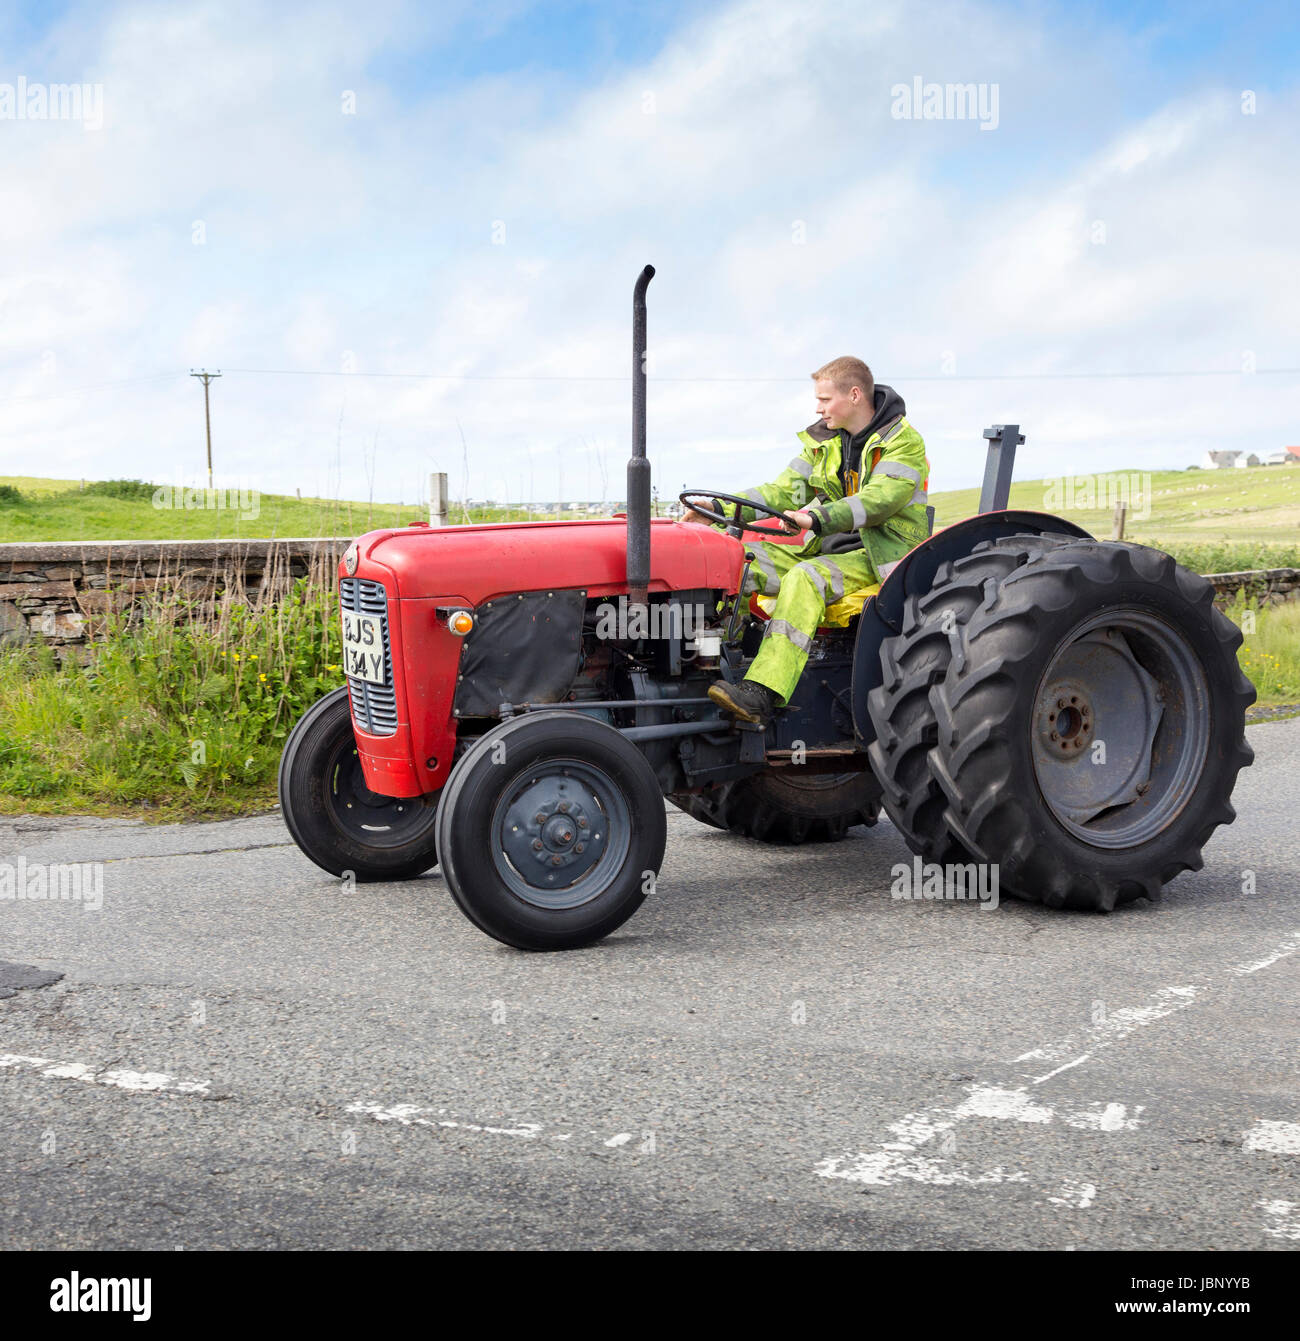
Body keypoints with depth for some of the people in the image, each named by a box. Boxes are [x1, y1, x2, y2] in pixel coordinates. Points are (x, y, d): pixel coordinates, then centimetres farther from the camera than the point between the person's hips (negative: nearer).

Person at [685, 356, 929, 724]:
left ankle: (761, 695, -46)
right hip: (830, 549, 8)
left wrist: (817, 520, -39)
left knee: (805, 577, -35)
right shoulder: (824, 440, 13)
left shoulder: (903, 442, -9)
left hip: (884, 558, -8)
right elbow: (783, 492, 10)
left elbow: (877, 501, -24)